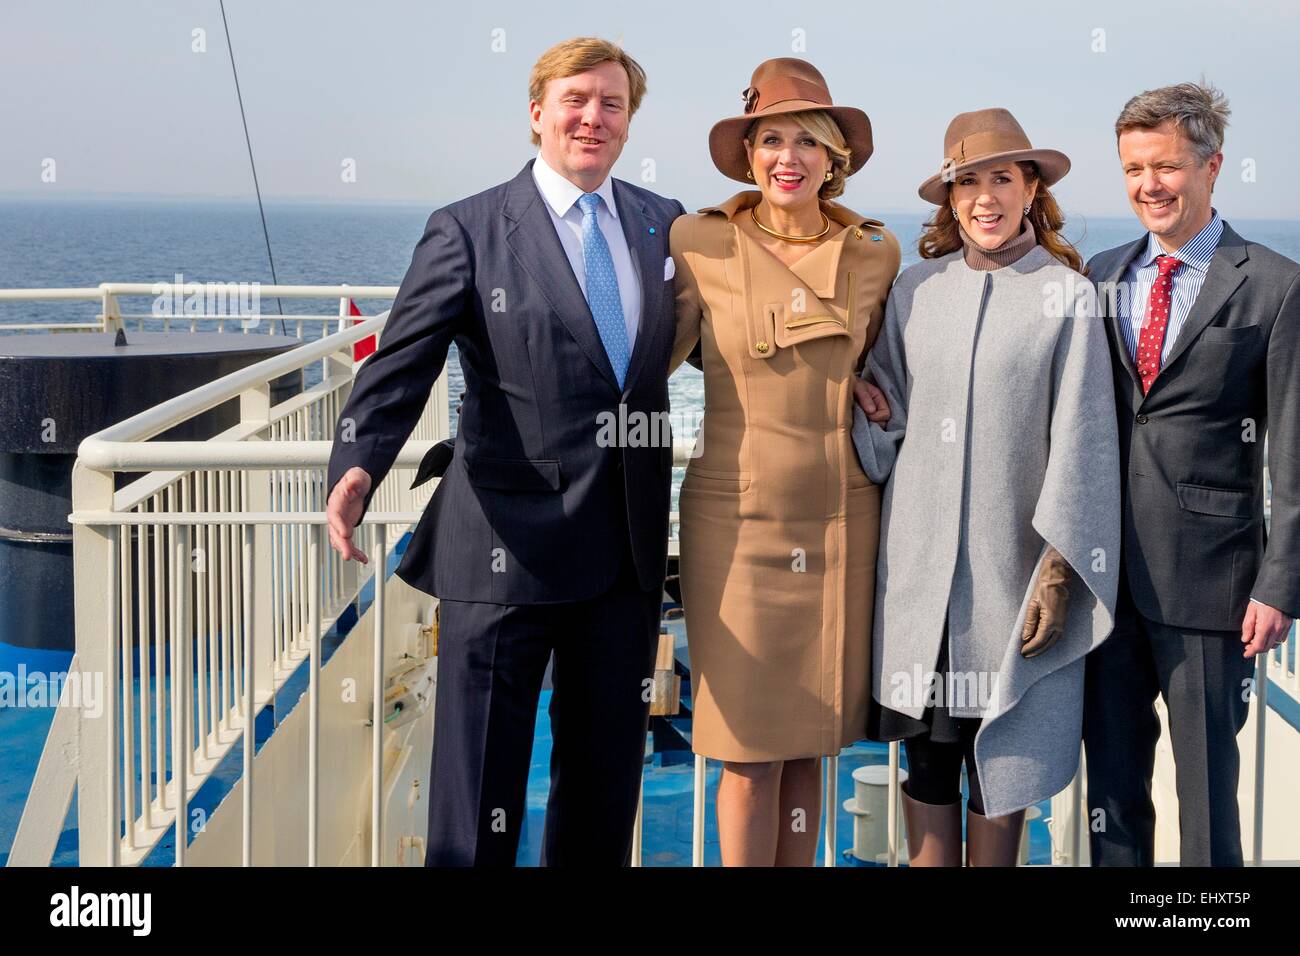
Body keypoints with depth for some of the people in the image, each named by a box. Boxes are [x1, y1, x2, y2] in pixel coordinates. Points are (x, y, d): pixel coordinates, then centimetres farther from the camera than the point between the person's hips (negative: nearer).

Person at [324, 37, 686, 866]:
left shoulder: (665, 225, 8)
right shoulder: (469, 230, -6)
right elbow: (400, 367, -14)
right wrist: (357, 466, -31)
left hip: (630, 548, 5)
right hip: (508, 546, -4)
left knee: (607, 775, 17)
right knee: (478, 794, 2)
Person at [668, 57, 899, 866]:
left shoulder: (876, 253, 3)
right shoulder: (700, 244, -5)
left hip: (841, 525, 3)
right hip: (737, 521, -2)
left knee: (810, 742, 10)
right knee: (750, 750, 0)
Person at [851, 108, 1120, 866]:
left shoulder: (1067, 295, -3)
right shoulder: (916, 288, 6)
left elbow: (1079, 441, -6)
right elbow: (891, 418, 11)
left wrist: (1060, 571, -9)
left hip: (1012, 562, -2)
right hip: (919, 561, 3)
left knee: (1002, 747, 6)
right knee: (926, 750, 8)